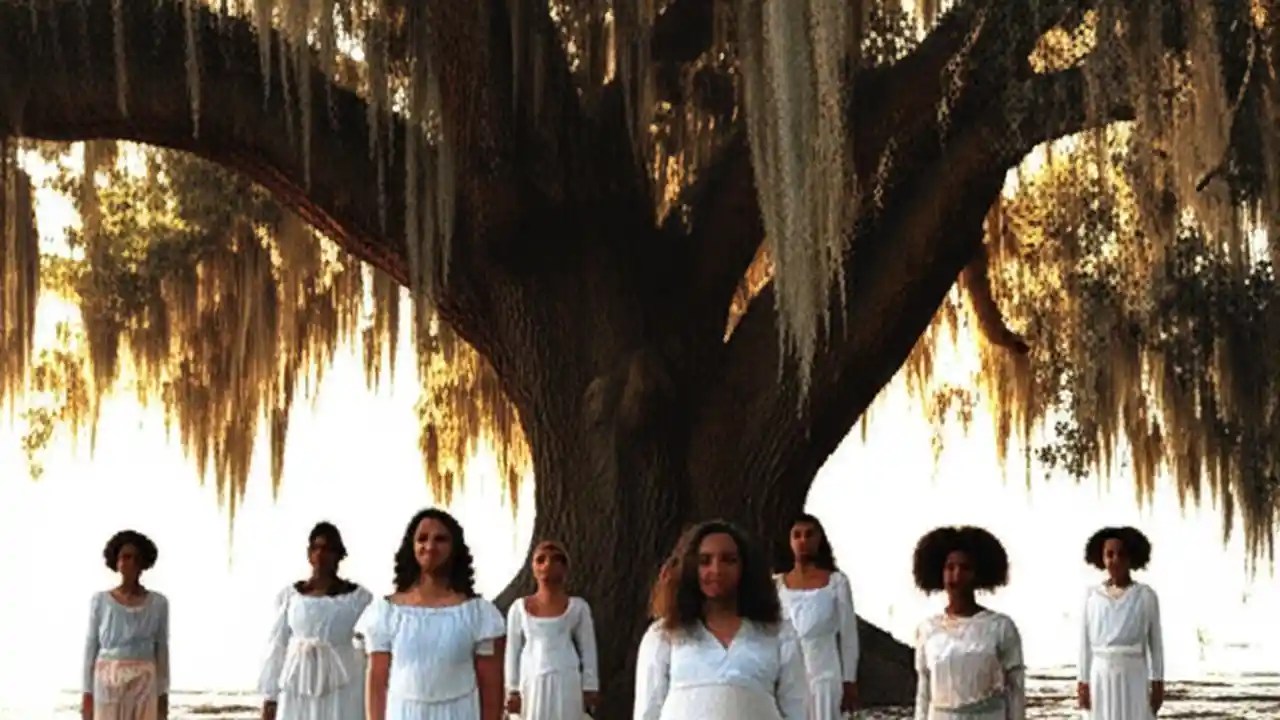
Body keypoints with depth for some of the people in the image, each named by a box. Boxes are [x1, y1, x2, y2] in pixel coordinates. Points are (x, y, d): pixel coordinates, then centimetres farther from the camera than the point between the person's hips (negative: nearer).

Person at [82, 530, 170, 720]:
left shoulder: (158, 603, 4)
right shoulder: (100, 601, 3)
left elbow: (162, 651, 7)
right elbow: (91, 649, 5)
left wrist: (163, 695, 3)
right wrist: (87, 694, 0)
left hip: (144, 685, 0)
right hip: (108, 684, 0)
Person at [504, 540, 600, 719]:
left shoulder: (577, 606, 1)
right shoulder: (519, 608, 4)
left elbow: (588, 650, 5)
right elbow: (512, 651, 7)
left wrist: (590, 688, 2)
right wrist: (512, 690, 4)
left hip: (565, 683, -1)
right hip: (531, 683, 1)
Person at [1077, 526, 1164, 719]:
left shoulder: (1145, 595, 0)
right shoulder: (1092, 595, 4)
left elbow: (1155, 642, 2)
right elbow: (1085, 642, 7)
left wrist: (1158, 682, -1)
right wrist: (1083, 682, 4)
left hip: (1133, 677, -2)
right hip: (1101, 677, 2)